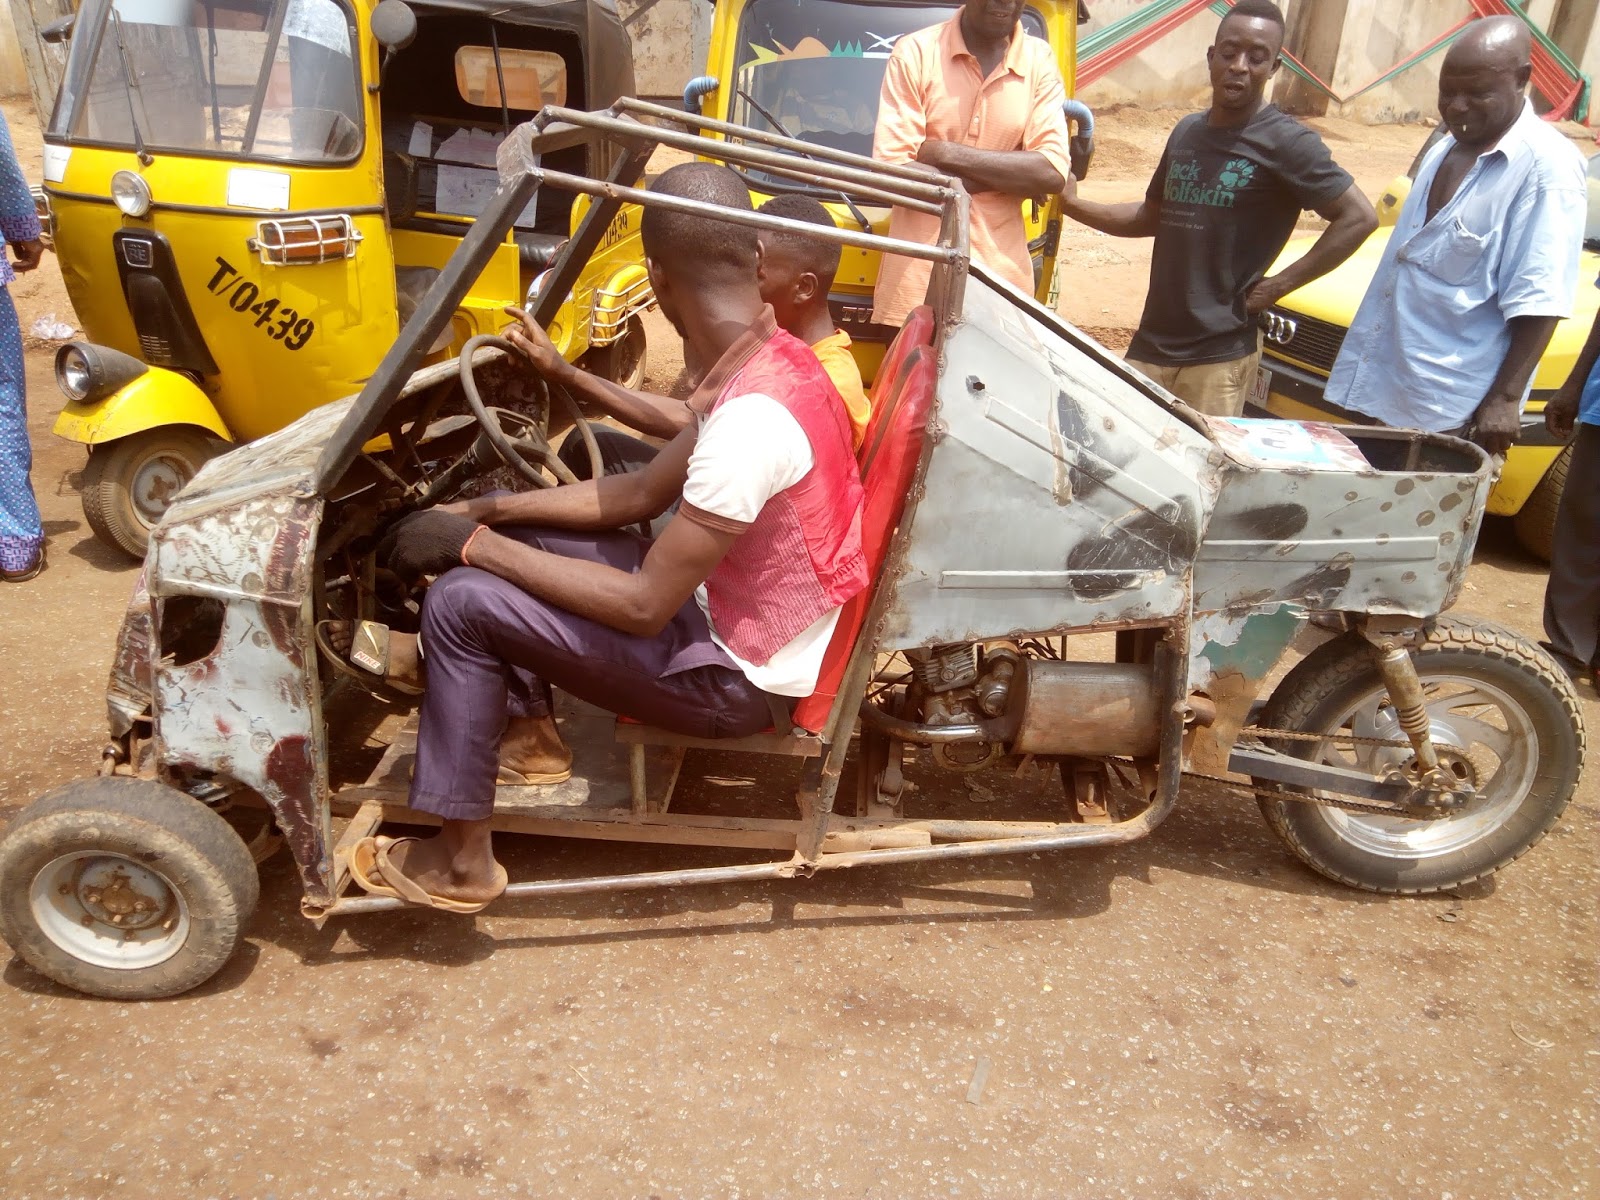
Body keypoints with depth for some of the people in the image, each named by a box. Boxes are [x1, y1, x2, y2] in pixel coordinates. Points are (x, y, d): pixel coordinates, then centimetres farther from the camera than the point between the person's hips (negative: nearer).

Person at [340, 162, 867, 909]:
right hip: (737, 614, 9)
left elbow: (644, 607, -27)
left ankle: (460, 861, 1)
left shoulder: (749, 423, -32)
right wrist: (488, 511, 0)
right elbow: (643, 491, 6)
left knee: (462, 599, -15)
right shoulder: (771, 363, -2)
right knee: (515, 537, 9)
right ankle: (529, 729, 21)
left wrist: (474, 545, -18)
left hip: (739, 677, -9)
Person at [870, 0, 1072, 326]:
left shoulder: (1040, 60, 5)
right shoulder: (915, 52, -2)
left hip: (1003, 279, 2)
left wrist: (946, 152, -11)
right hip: (916, 278, -2)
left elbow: (1053, 172, -5)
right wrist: (1012, 176, -7)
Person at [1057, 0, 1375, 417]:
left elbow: (1359, 217, -10)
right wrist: (1074, 204, 10)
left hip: (1220, 355, -6)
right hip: (1151, 342, 6)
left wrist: (1279, 285, -13)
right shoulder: (1187, 131, 11)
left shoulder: (1285, 142, -9)